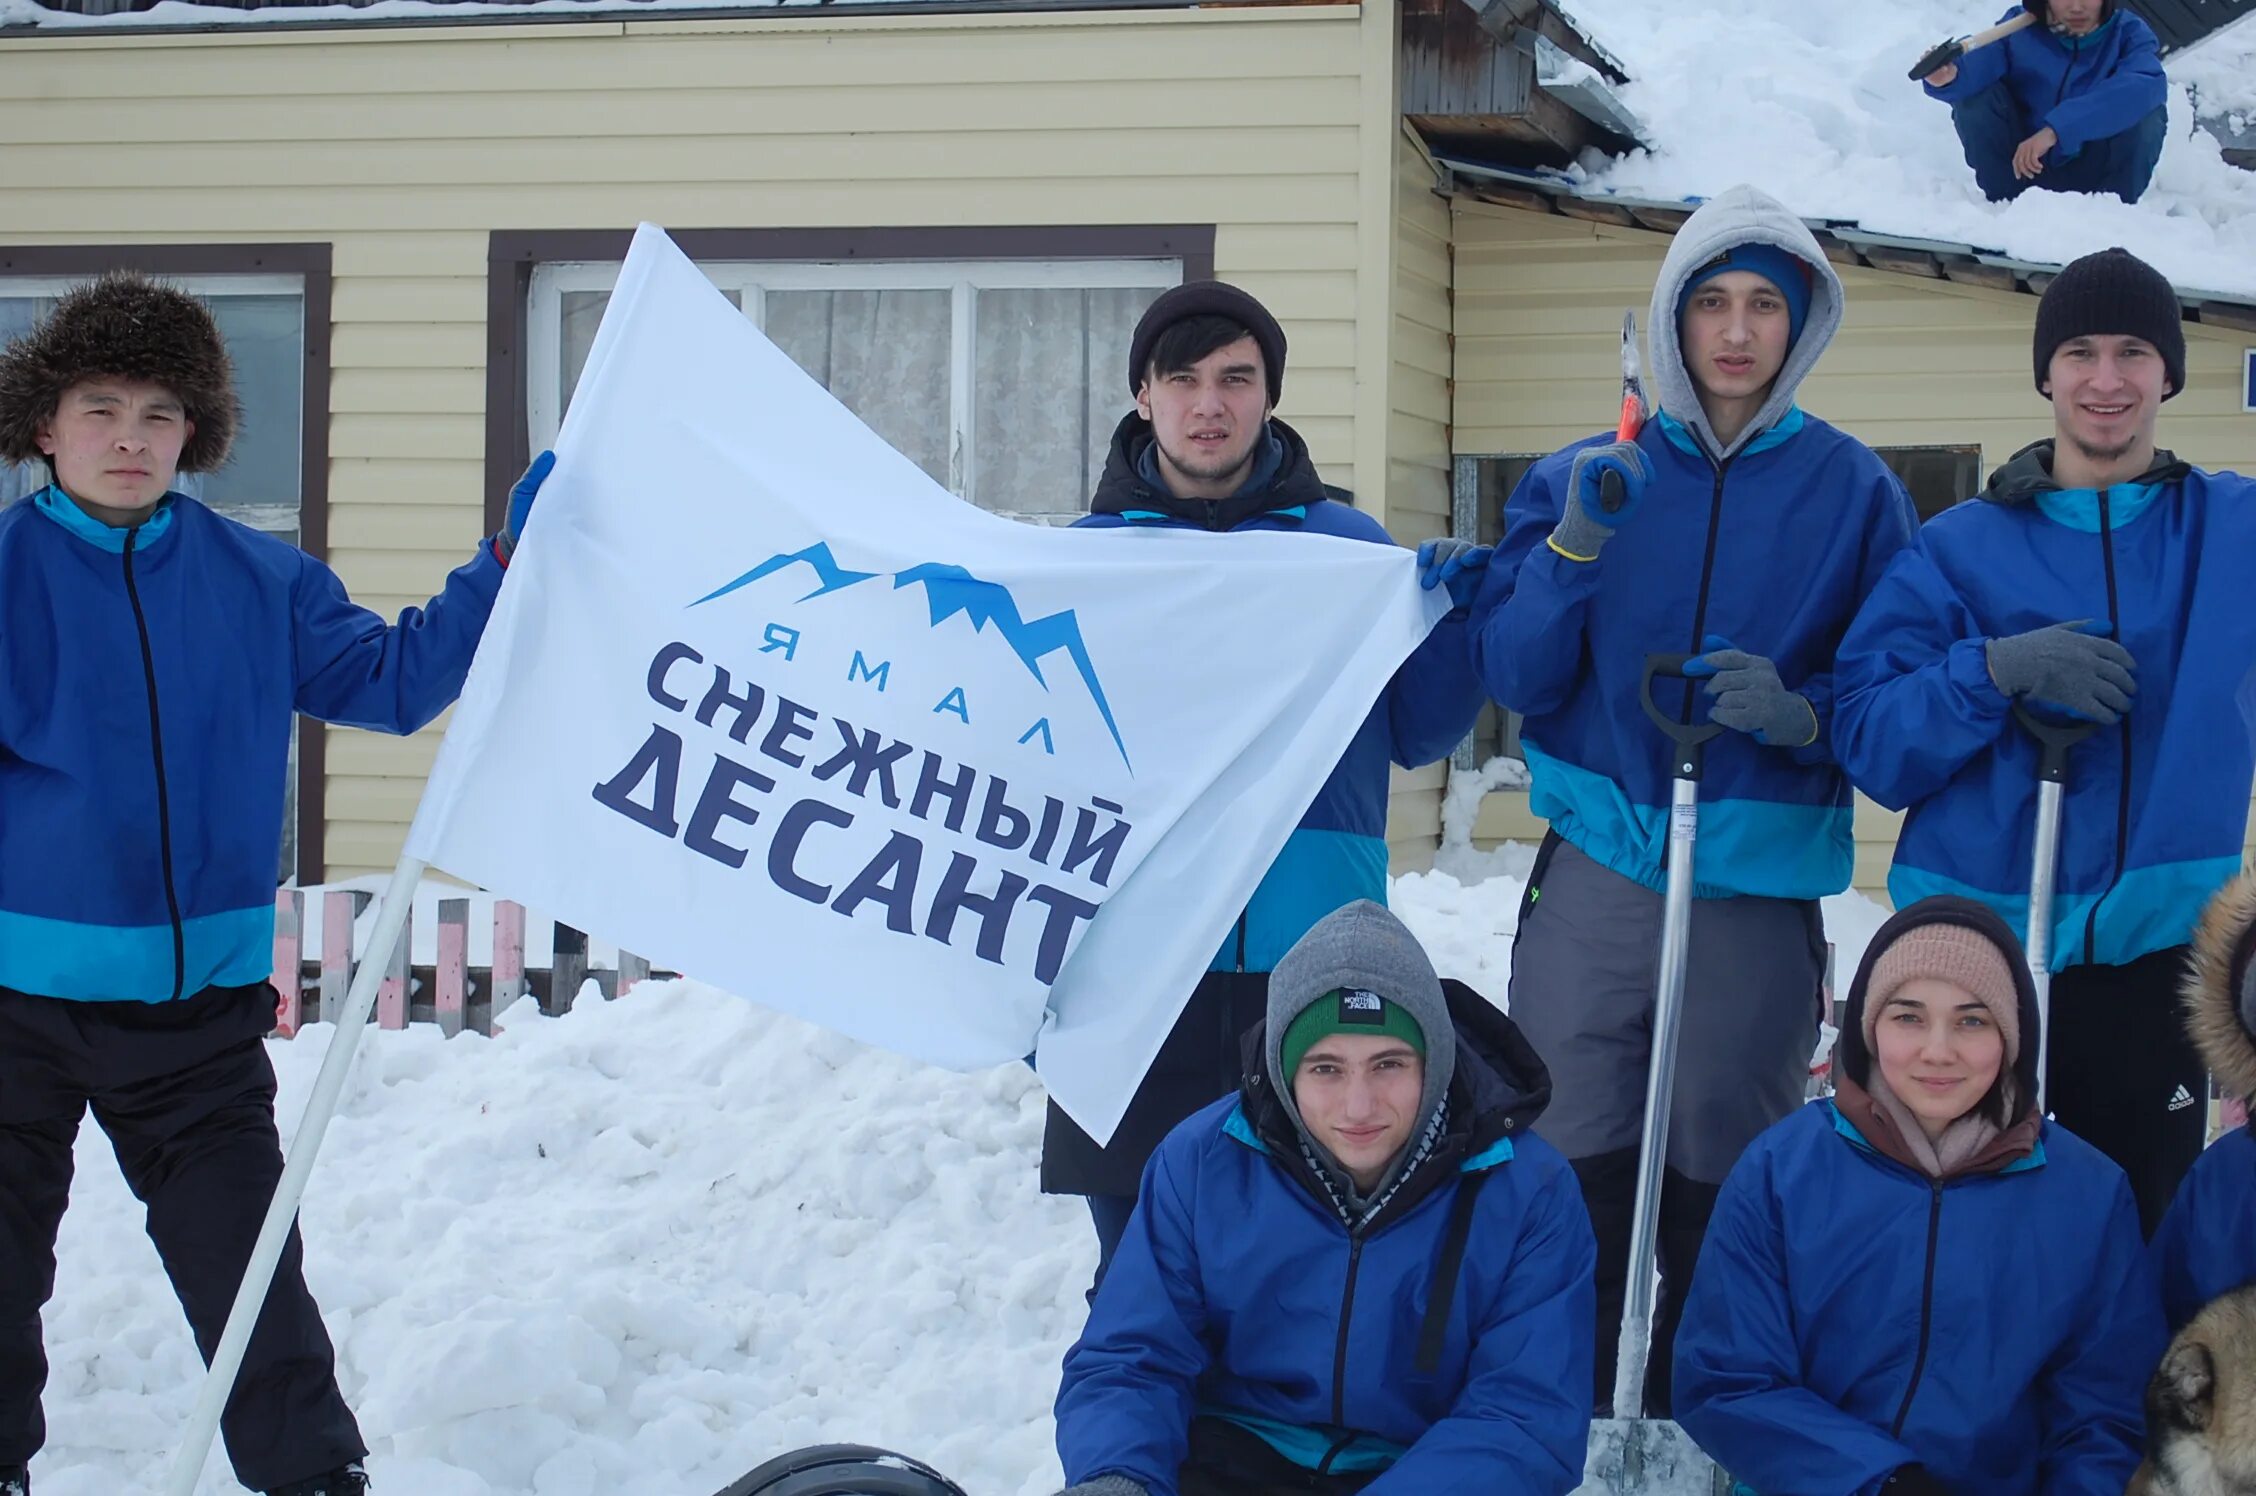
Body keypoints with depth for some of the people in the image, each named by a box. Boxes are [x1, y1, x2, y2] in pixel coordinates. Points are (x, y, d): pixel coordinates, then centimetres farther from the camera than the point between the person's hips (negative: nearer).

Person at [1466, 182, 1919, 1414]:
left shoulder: (1854, 491, 4)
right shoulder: (1583, 479, 7)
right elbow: (1513, 676, 1)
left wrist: (1802, 713, -17)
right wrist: (1573, 545, -14)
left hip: (1761, 893, -1)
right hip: (1596, 877, 1)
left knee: (1722, 1195, 6)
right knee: (1570, 1173, 0)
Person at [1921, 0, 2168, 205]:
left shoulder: (2128, 31, -13)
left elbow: (2148, 85, -36)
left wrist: (2056, 129, -46)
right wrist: (1948, 77, -57)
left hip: (2092, 175, -1)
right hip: (2021, 167, 1)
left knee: (2148, 114, -27)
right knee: (1974, 95, -22)